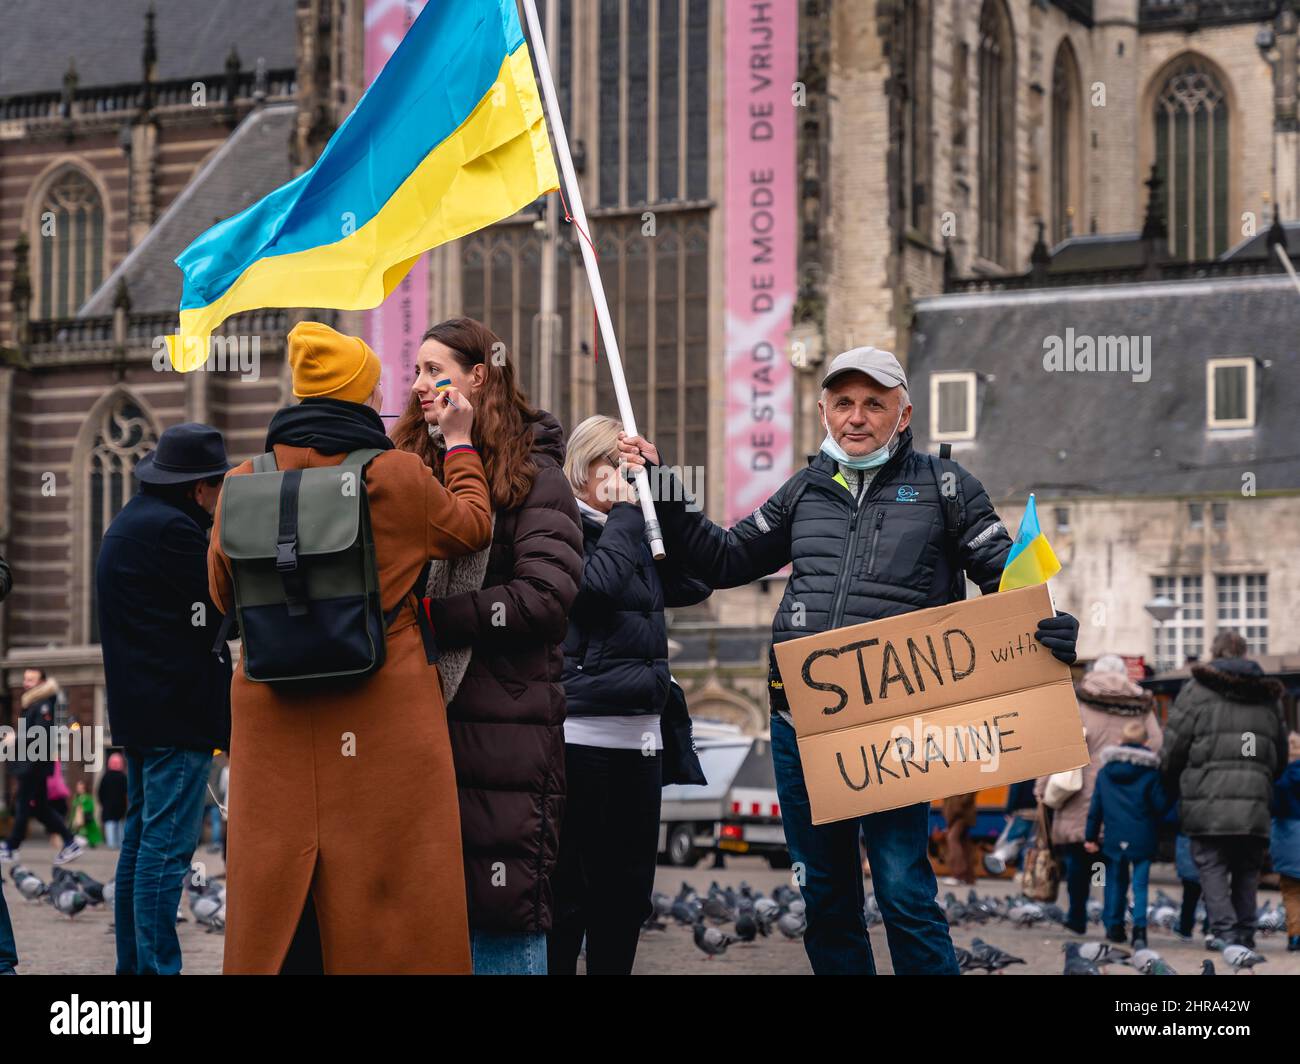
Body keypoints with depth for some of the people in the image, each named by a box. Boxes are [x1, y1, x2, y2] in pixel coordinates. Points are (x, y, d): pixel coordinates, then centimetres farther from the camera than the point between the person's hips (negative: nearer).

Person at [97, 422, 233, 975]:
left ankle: (132, 963, 19)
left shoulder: (131, 521, 17)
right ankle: (158, 967, -9)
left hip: (138, 709, 11)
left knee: (141, 839, 14)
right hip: (178, 709, -11)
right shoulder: (171, 529, -16)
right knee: (167, 845, -9)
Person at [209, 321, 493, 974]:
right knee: (383, 891, 3)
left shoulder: (243, 485, 0)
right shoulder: (397, 476, -9)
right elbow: (472, 527, 10)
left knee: (277, 891, 8)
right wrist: (460, 445, 22)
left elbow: (224, 595, 12)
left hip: (274, 719, 3)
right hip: (384, 719, -3)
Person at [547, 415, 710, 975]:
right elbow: (599, 582, -21)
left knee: (626, 893, 11)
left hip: (638, 736, 8)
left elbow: (692, 583, 13)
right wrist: (624, 512, -8)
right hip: (579, 734, -8)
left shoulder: (637, 533, 19)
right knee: (568, 892, -7)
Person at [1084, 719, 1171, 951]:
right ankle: (1139, 927, -14)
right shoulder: (1150, 772, -5)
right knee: (1140, 884, -1)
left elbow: (1095, 807, 8)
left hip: (1114, 837, 3)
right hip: (1143, 839, -2)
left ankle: (1114, 926, 18)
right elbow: (1160, 805, -8)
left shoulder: (1104, 772, 5)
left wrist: (1091, 836, 13)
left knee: (1116, 882, 16)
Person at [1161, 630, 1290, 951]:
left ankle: (1224, 929, -11)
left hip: (1208, 803, -4)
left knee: (1211, 865, 1)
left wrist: (1172, 788, 16)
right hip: (1254, 804, 4)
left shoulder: (1196, 691, 0)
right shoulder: (1268, 696, 15)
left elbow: (1173, 749, 0)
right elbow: (1280, 758, 22)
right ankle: (1245, 933, 11)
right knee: (1247, 871, 13)